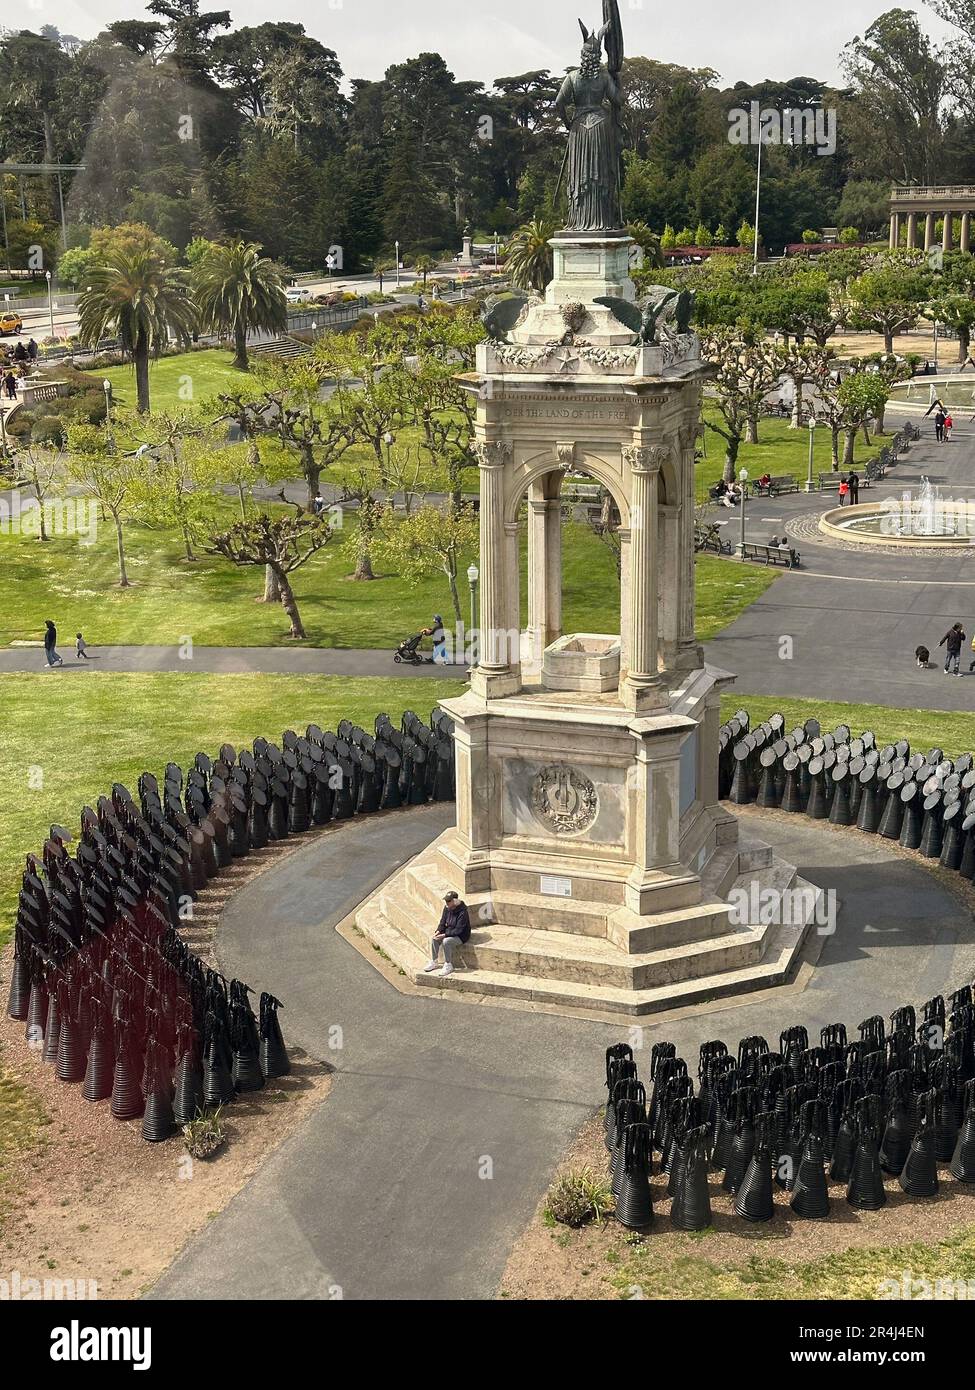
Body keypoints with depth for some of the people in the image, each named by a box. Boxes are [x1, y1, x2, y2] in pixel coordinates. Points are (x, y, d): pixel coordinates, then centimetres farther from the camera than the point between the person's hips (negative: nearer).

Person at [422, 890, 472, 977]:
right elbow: (443, 923, 6)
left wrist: (444, 935, -30)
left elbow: (458, 930, -27)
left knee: (446, 941, -32)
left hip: (461, 935, -8)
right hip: (448, 932, 8)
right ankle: (434, 962, 3)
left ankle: (448, 966, -17)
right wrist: (438, 931, -14)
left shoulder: (462, 912, -27)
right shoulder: (447, 908, -4)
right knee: (434, 938, -12)